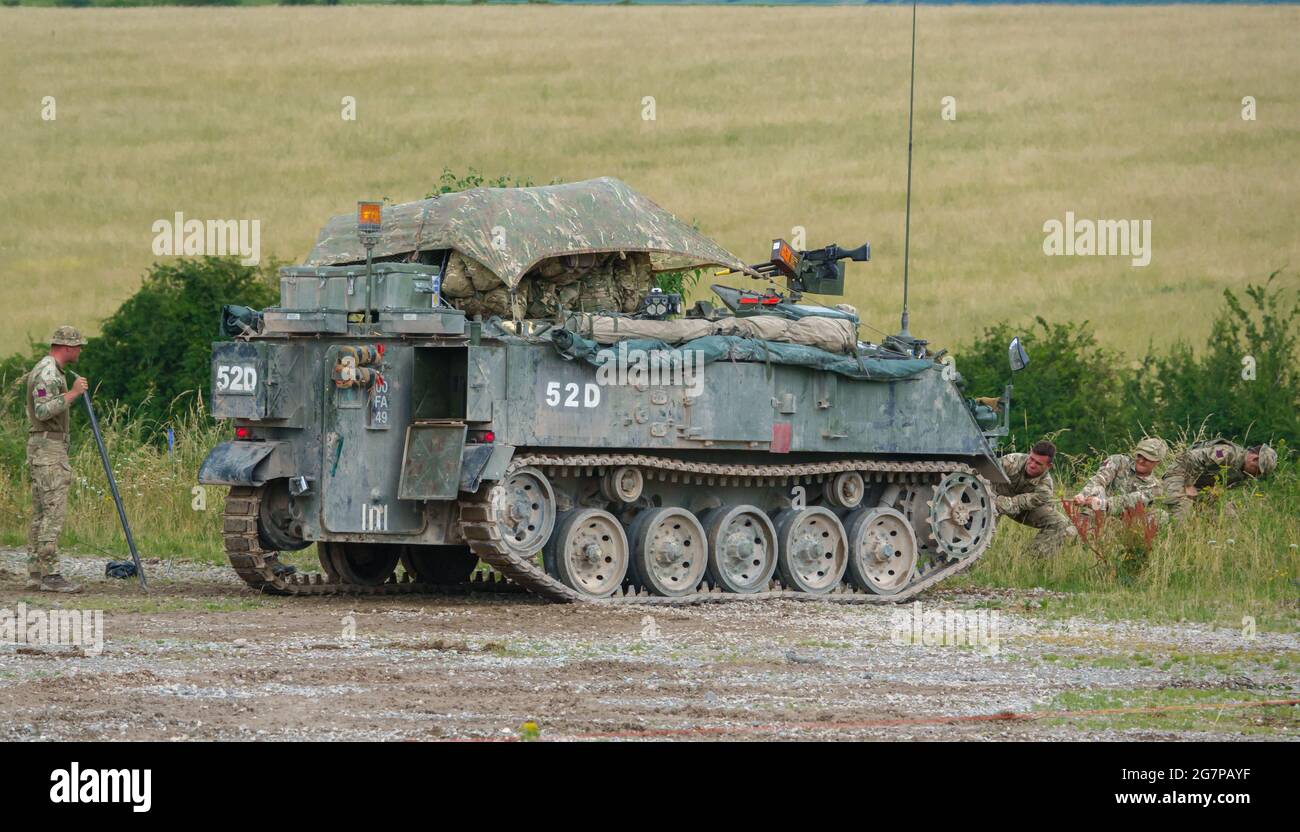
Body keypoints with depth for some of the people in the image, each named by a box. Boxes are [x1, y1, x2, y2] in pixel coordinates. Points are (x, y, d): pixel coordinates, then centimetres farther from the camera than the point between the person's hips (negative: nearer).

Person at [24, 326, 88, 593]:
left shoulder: (48, 371, 18)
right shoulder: (48, 373, -15)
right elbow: (43, 412, -25)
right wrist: (72, 394, -22)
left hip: (43, 451, 11)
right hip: (48, 450, -11)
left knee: (41, 514, 9)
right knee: (54, 512, -12)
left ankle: (36, 574, 9)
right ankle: (50, 575, -15)